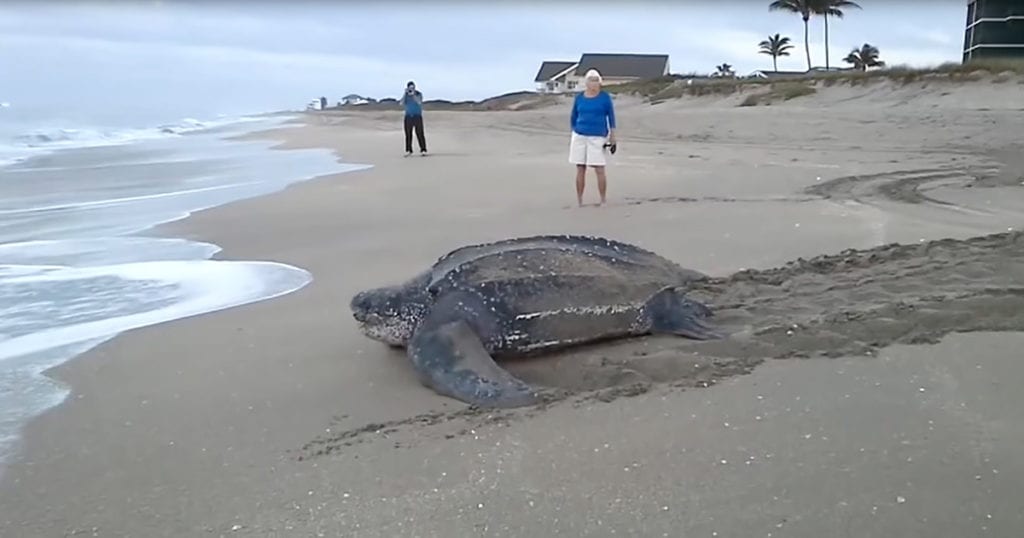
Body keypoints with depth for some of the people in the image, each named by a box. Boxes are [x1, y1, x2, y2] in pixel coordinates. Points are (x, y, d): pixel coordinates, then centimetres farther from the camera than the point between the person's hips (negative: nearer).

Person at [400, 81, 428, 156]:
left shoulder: (419, 94, -2)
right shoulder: (406, 95, 7)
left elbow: (419, 102, -21)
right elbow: (401, 103, -7)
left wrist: (413, 94, -26)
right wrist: (405, 94, -13)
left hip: (417, 116, -3)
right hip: (408, 117, 3)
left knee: (420, 133, -8)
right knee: (408, 134, 0)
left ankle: (423, 150, -6)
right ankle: (408, 150, 5)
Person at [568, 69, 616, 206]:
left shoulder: (605, 97, -1)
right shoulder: (579, 97, 6)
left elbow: (611, 117, 2)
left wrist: (612, 138, -1)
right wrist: (574, 135, 11)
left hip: (597, 137, -3)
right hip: (579, 136, 3)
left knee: (599, 169, -7)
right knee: (580, 169, 4)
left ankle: (603, 202, 2)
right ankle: (579, 202, 12)